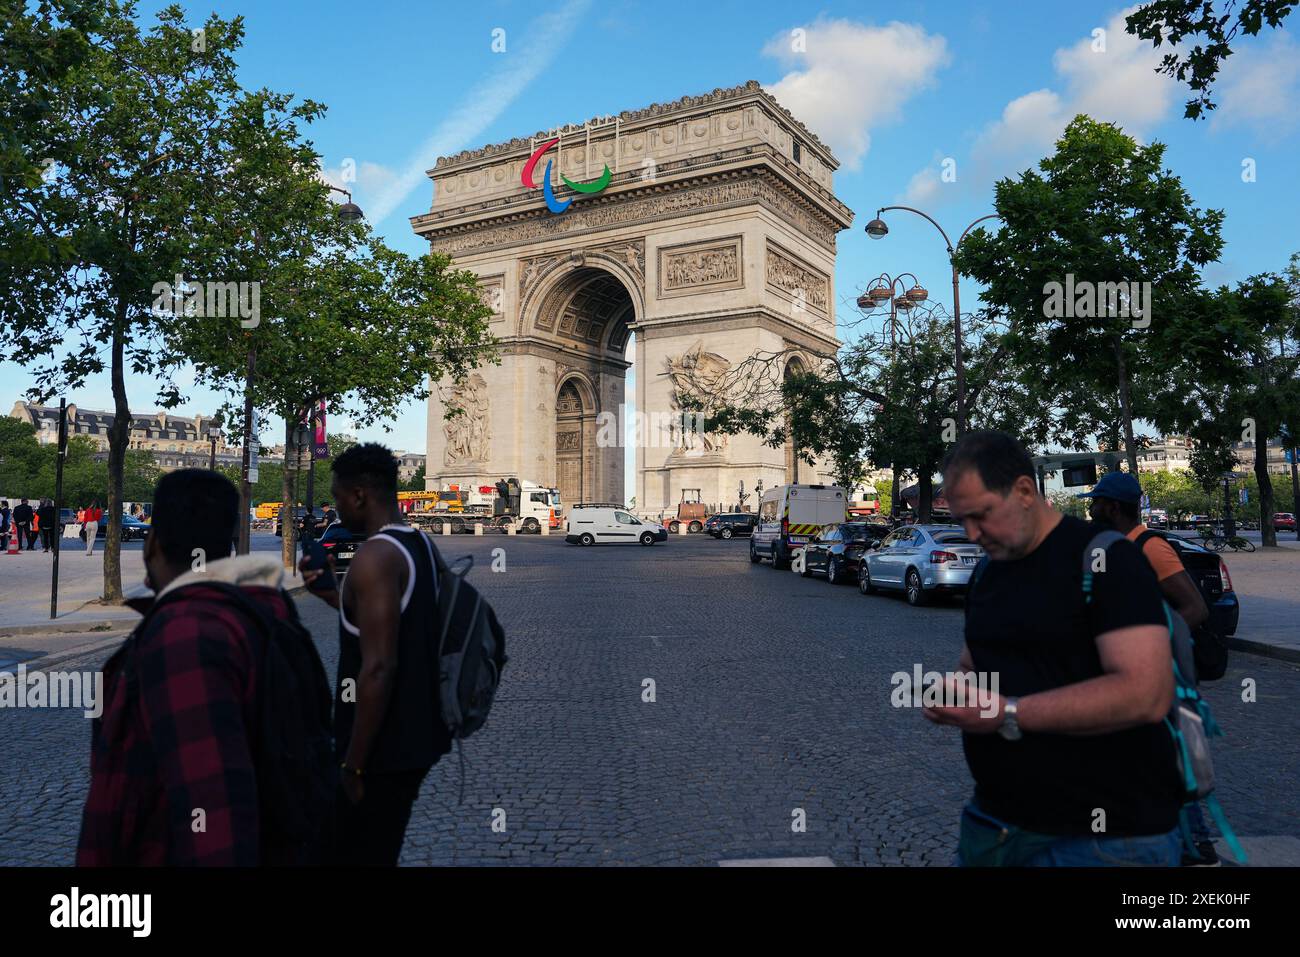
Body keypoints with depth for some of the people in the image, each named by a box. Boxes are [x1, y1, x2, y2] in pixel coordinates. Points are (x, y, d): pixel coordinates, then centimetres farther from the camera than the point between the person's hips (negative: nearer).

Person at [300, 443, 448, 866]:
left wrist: (353, 766, -19)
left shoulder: (375, 557, -20)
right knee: (378, 852, 22)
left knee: (356, 855, 5)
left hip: (385, 748, -9)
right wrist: (333, 593, 18)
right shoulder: (421, 545, 7)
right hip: (417, 736, 9)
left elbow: (378, 669, -25)